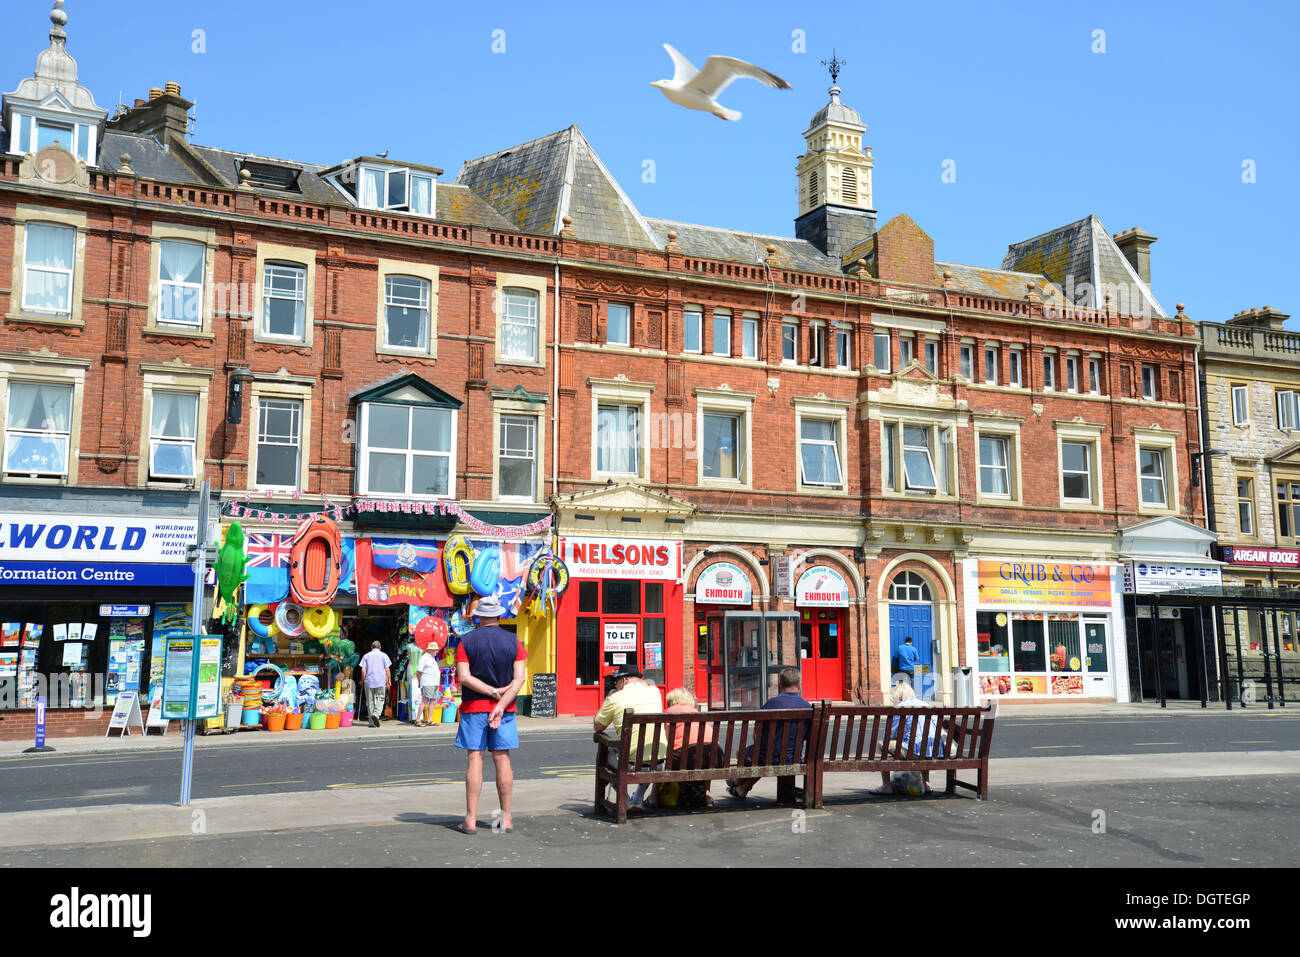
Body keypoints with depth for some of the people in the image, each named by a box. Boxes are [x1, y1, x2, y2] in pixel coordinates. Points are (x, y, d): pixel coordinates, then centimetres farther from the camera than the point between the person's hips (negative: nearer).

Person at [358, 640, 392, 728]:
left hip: (369, 681, 2)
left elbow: (363, 670, 2)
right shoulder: (383, 655, 5)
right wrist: (389, 681, 6)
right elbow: (387, 670, 0)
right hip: (381, 681, -2)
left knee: (370, 701, 7)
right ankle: (376, 714, -24)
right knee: (380, 699, 3)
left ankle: (372, 722, 6)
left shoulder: (366, 655, 9)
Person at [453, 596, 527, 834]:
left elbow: (464, 677, -11)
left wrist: (494, 692, -9)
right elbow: (519, 679, -7)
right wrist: (501, 703, -13)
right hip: (504, 709, 2)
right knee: (502, 760, 6)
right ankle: (506, 819, 10)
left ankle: (471, 820, 0)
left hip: (474, 708, -1)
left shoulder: (466, 641, -1)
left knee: (474, 760, 0)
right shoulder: (513, 642, 2)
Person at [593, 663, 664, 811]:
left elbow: (598, 727, 12)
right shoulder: (655, 692, 8)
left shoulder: (615, 698, -1)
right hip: (659, 762, 4)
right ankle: (638, 798, 31)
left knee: (605, 752, 26)